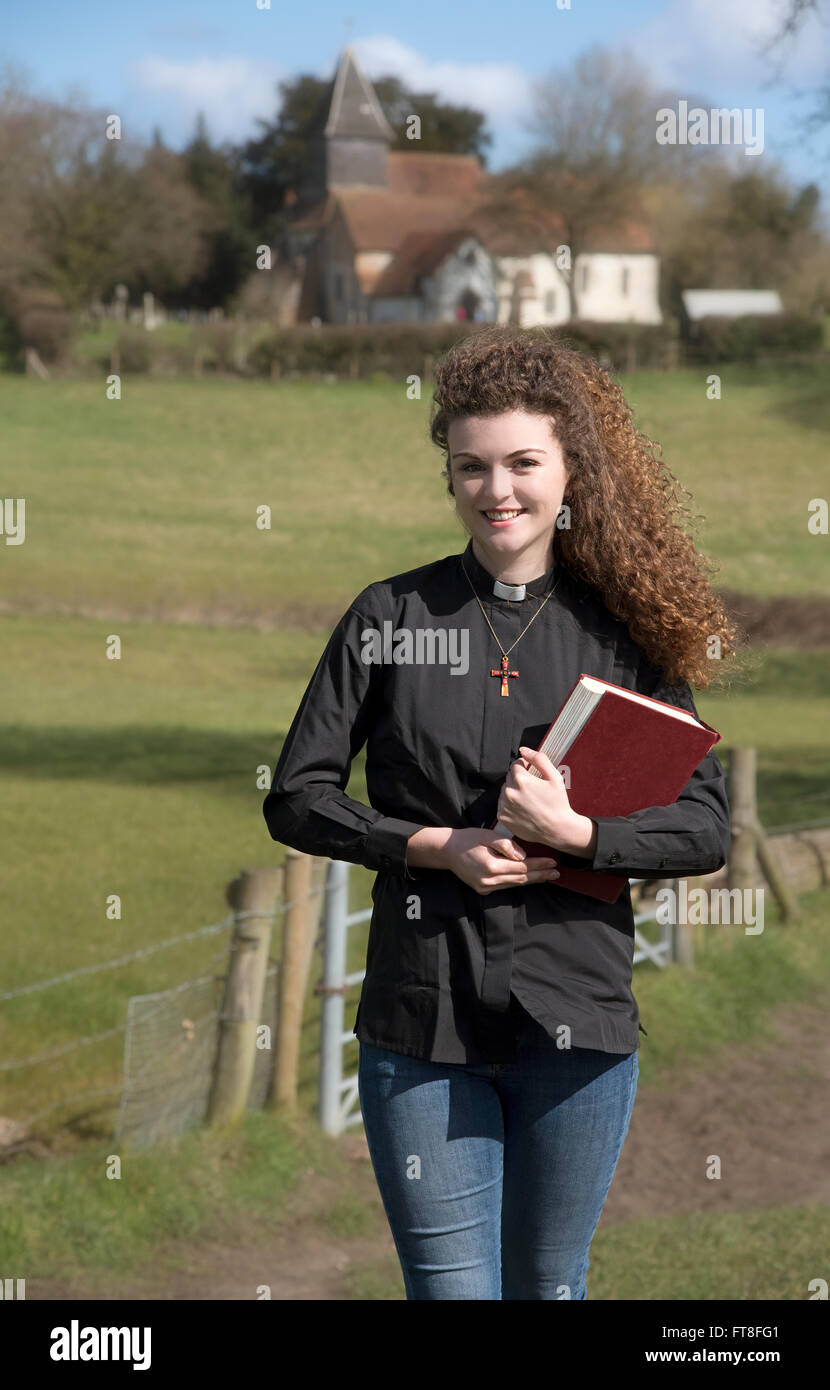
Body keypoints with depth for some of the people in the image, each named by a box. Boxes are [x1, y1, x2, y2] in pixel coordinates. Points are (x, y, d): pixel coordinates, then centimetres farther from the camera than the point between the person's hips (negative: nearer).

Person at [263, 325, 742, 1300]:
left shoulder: (629, 634, 3)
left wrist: (576, 834, -14)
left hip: (579, 1021, 1)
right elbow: (296, 798, 3)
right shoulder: (390, 618, 2)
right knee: (448, 1286, -2)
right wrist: (437, 846, -11)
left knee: (548, 1284, 14)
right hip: (421, 1023, -1)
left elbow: (707, 828, 2)